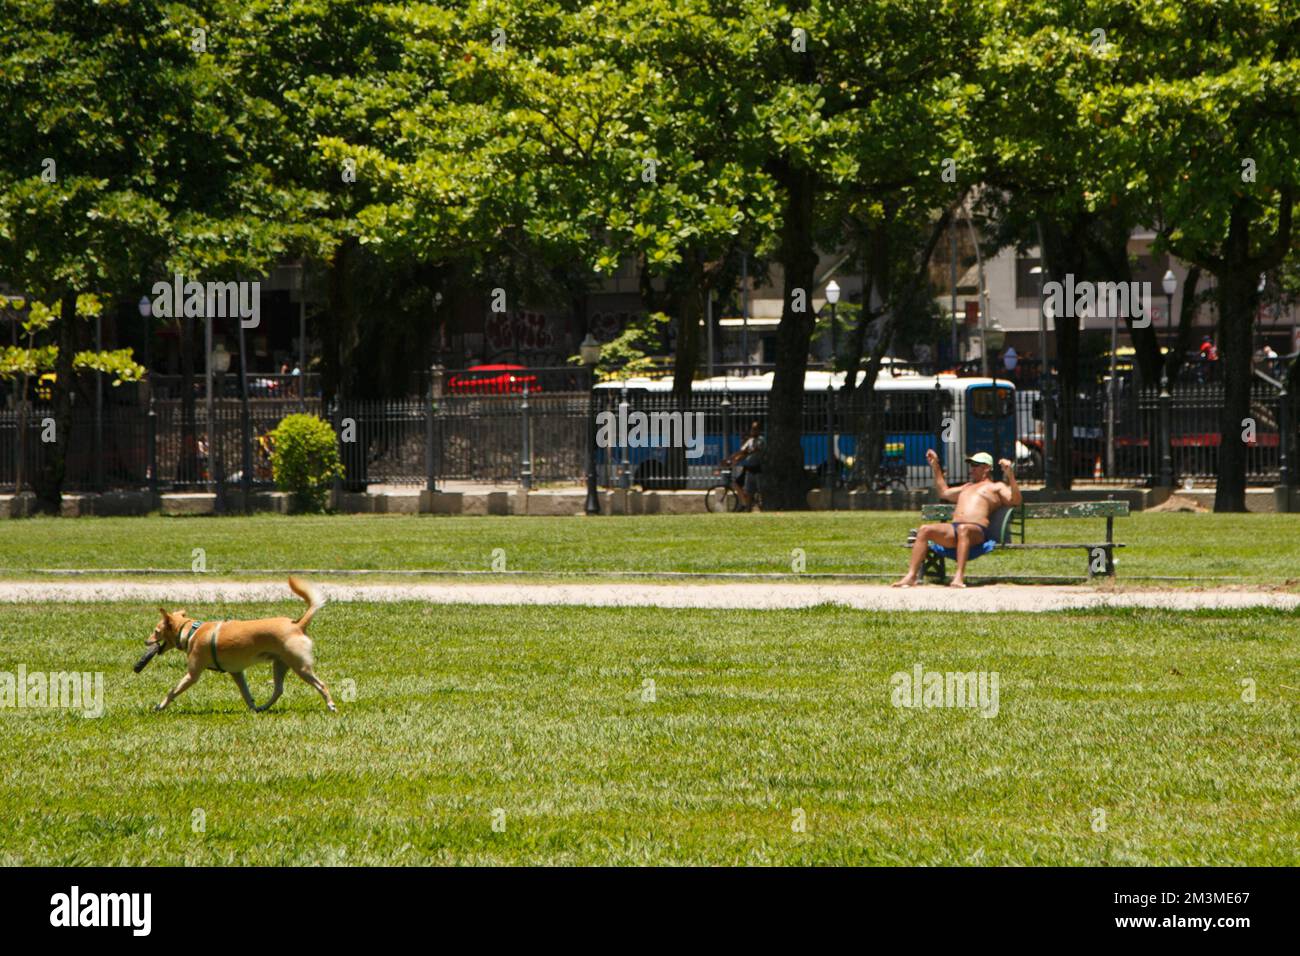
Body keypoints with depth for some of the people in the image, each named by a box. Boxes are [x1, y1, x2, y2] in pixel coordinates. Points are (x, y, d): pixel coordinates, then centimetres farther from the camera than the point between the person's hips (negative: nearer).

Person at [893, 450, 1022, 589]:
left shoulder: (996, 487, 17)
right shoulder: (968, 487, 40)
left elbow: (1016, 500, 0)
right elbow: (944, 492, 52)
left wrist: (1010, 476, -12)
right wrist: (935, 467, 51)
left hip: (977, 530, -7)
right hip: (953, 529, 7)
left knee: (963, 529, -43)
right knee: (924, 530, -18)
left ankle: (959, 576, -52)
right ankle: (911, 575, -28)